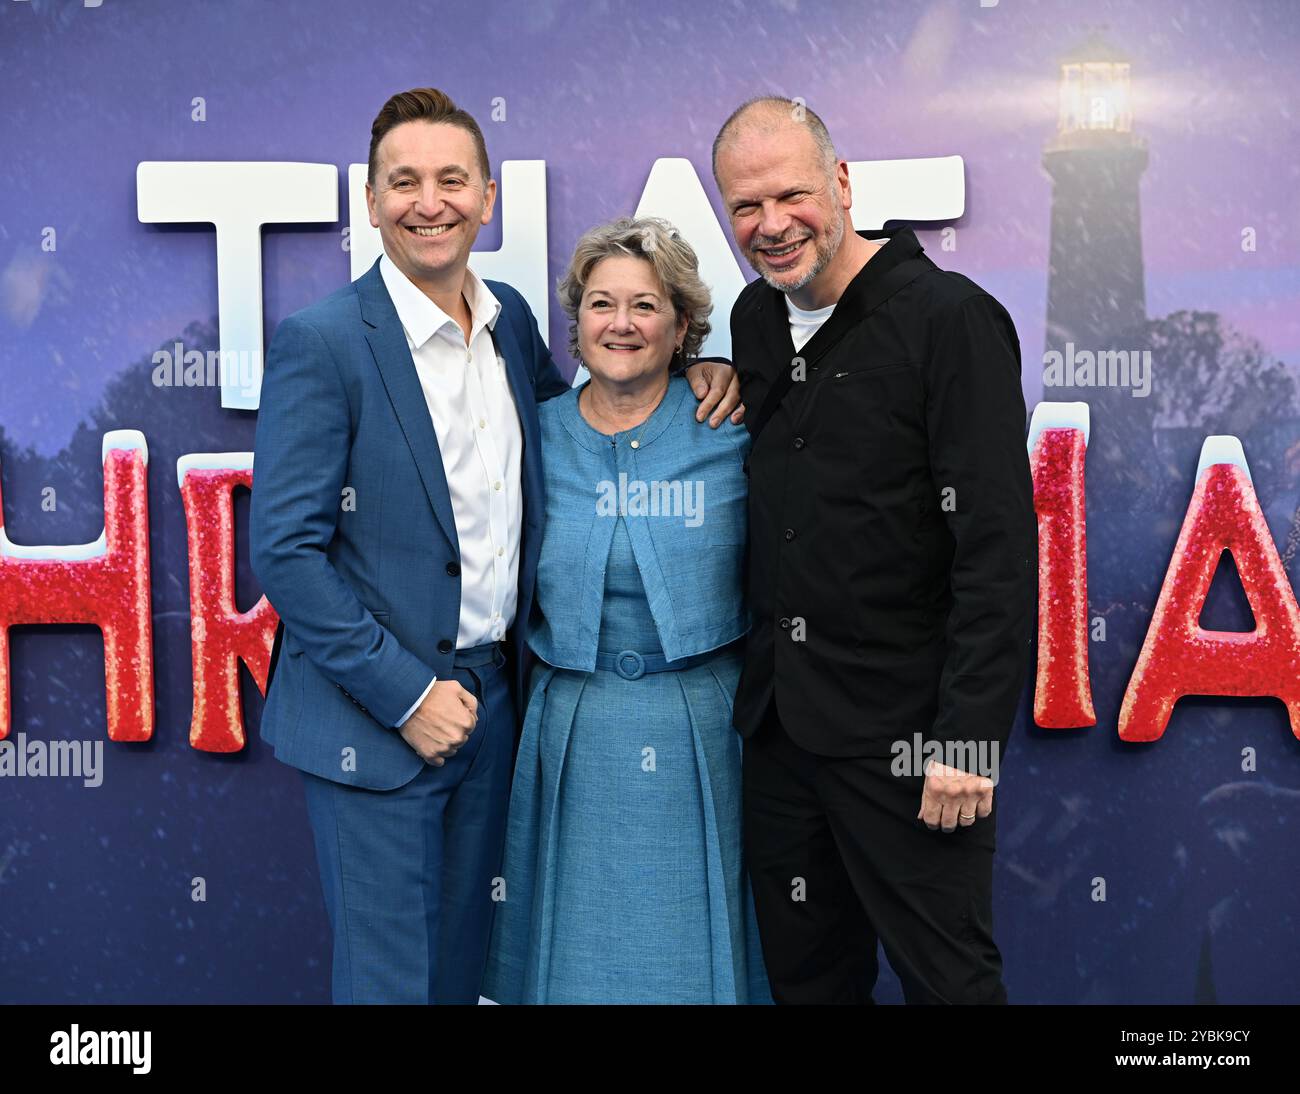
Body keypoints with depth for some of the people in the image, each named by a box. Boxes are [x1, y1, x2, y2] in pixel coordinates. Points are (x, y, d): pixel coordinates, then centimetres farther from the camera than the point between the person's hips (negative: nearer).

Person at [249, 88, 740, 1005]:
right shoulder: (321, 343, -14)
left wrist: (689, 370, 2)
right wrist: (404, 694, -17)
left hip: (491, 697, 6)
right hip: (373, 720, -6)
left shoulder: (511, 320, 5)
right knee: (387, 975, 6)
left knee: (462, 962, 19)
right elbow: (285, 552, -15)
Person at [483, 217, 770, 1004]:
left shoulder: (731, 428, -4)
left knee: (696, 940, 12)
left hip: (702, 725, -1)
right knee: (581, 940, 15)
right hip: (577, 731, 2)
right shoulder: (540, 437, 2)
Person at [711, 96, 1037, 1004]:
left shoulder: (950, 318, -12)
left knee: (947, 977, 6)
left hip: (904, 726, -6)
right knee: (807, 972, 18)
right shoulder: (755, 318, 9)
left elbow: (997, 549, -17)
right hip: (780, 717, 7)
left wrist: (970, 737, -20)